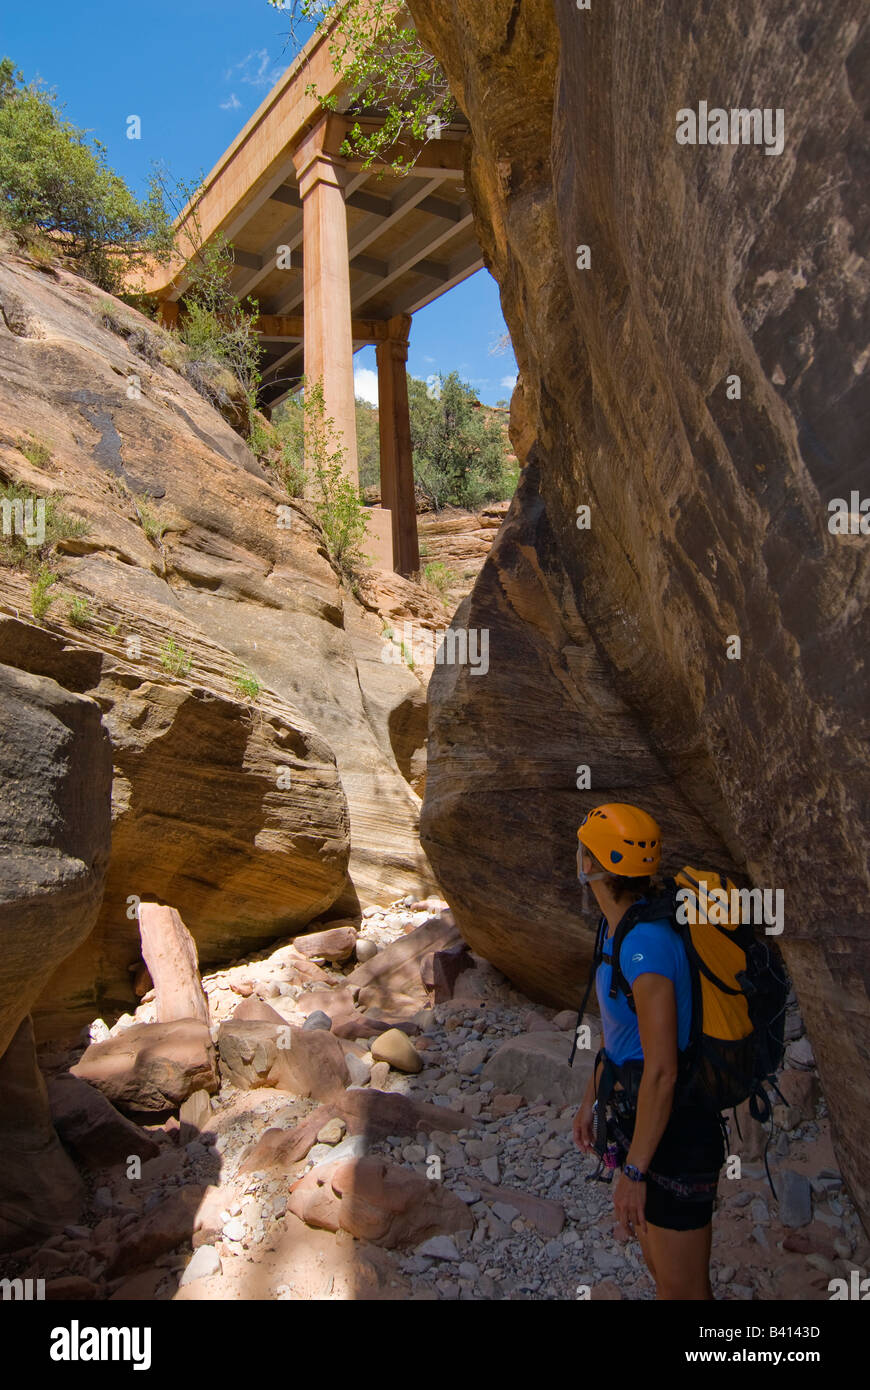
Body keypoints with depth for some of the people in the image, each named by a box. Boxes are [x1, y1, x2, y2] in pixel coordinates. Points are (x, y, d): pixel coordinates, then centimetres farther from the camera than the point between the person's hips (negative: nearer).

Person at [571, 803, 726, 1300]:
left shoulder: (646, 945, -31)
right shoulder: (622, 925, 0)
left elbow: (662, 1071, -28)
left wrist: (633, 1172, -20)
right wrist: (591, 1100, 20)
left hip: (673, 1128, -9)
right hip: (635, 1109, 9)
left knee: (682, 1287, 9)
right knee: (661, 1266, 26)